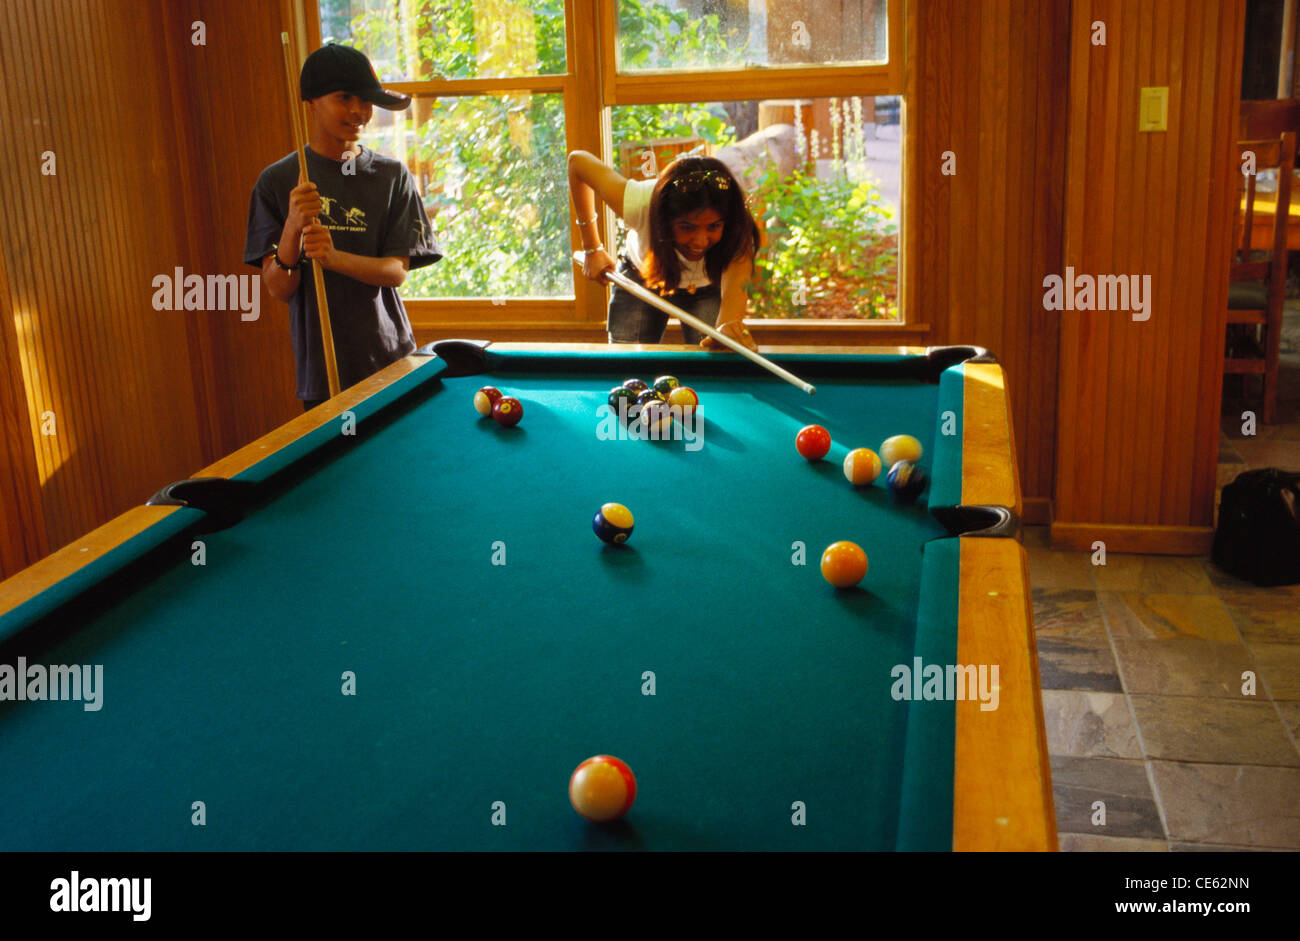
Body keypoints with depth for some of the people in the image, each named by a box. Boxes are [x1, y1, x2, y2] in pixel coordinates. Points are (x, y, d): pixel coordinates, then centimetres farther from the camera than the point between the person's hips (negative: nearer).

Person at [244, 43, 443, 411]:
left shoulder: (392, 176, 2)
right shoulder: (278, 181, -1)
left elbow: (397, 271, -6)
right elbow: (279, 290, -6)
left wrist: (334, 258, -25)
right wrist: (293, 226, -24)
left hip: (391, 362, 1)